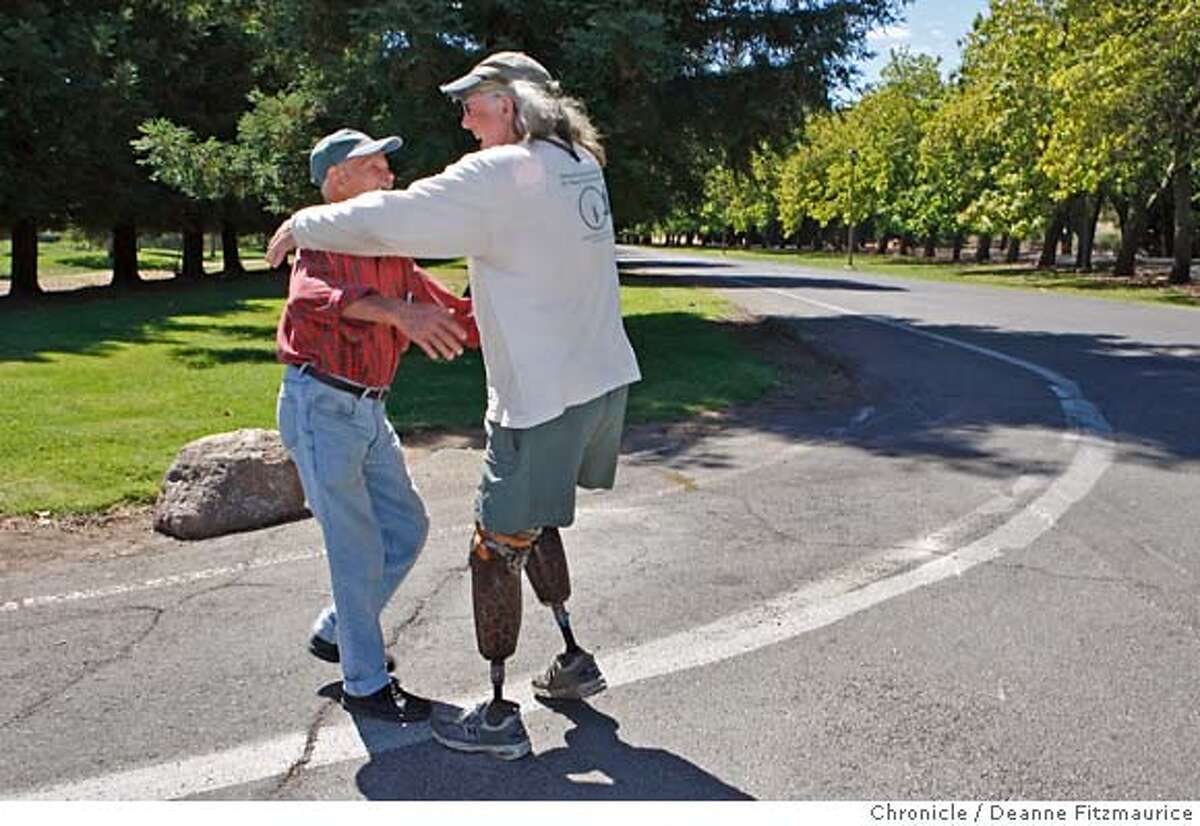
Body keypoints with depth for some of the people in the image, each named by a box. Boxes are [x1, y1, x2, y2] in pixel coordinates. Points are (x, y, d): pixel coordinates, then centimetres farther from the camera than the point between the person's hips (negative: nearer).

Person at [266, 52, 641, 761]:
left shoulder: (501, 175, -15)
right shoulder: (582, 165, 11)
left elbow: (388, 220, -14)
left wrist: (303, 225, 1)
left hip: (543, 400, -9)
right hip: (605, 381, 9)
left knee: (496, 551, 4)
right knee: (535, 523, 26)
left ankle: (499, 718, 15)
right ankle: (574, 659, 34)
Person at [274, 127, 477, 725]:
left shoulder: (391, 252, 13)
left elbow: (450, 313, 15)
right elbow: (310, 295, -37)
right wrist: (396, 310, -52)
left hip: (367, 411, 9)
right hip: (321, 406, -9)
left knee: (406, 527, 15)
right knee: (357, 547, -3)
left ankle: (337, 633, 31)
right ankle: (366, 685, 11)